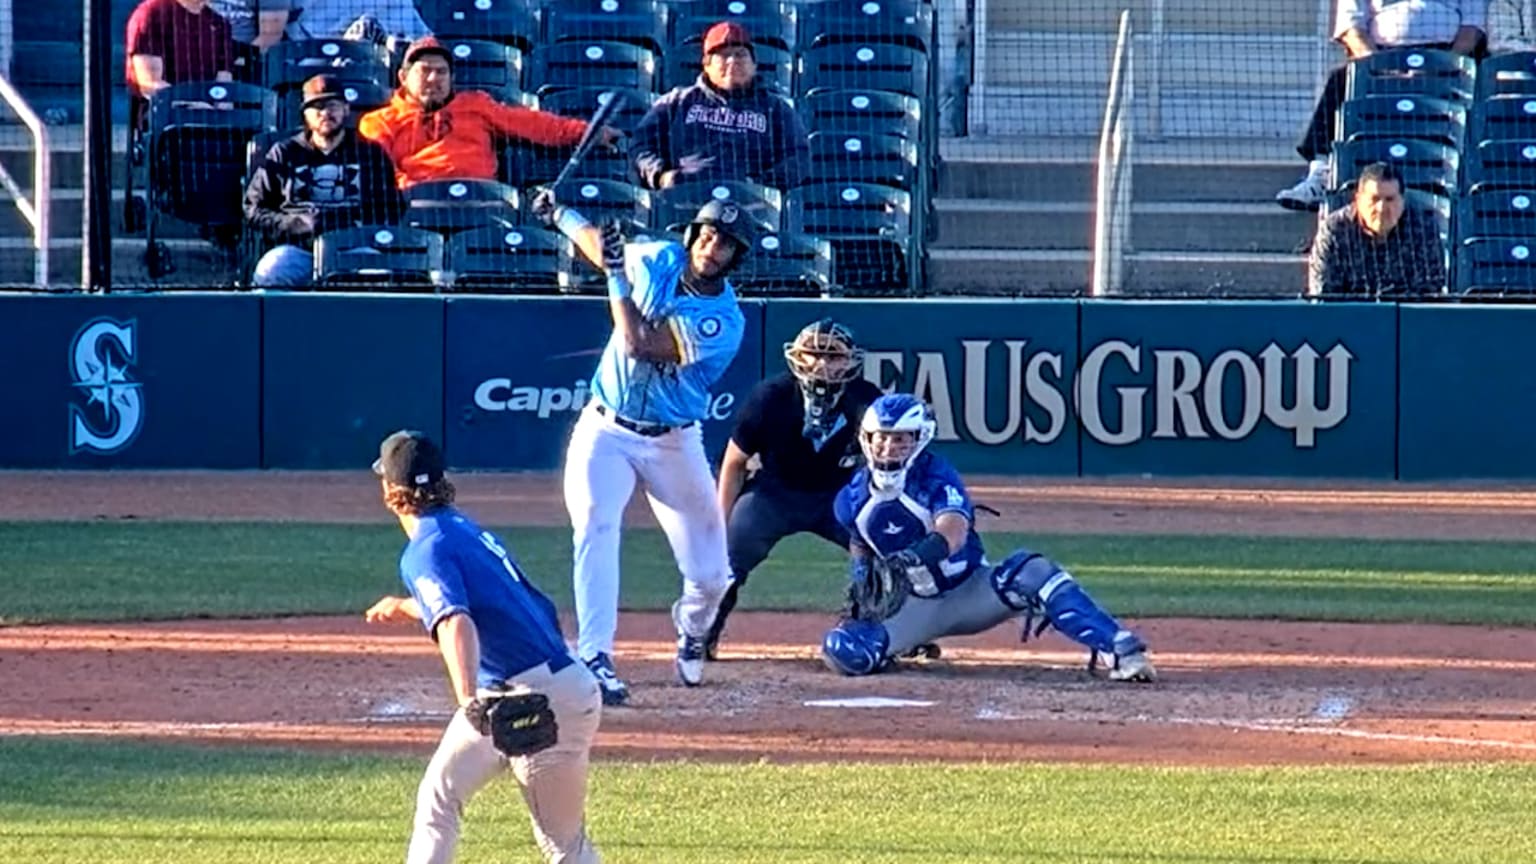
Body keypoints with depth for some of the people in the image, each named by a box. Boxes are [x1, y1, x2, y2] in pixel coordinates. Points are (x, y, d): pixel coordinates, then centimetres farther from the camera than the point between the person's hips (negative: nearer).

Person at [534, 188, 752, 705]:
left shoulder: (724, 321, -18)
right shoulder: (656, 260, -4)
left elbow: (640, 343, -28)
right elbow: (601, 244, 20)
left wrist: (617, 275, -24)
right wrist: (559, 213, 21)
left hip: (673, 443, -2)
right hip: (605, 430, 2)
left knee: (710, 575, 3)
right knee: (595, 527, -25)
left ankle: (692, 631, 40)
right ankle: (595, 658, -29)